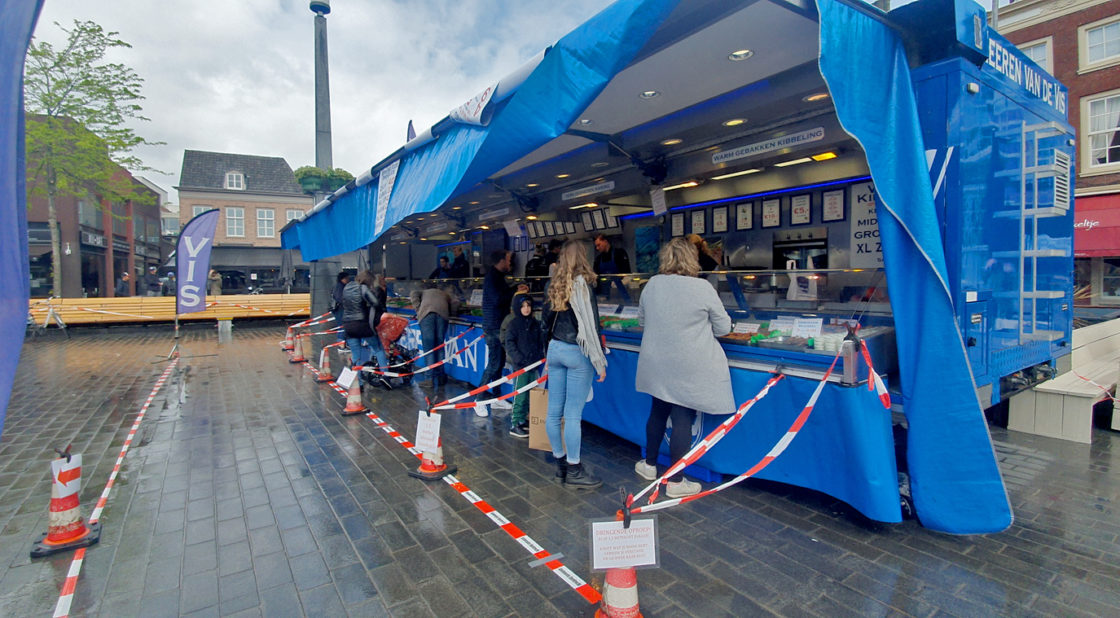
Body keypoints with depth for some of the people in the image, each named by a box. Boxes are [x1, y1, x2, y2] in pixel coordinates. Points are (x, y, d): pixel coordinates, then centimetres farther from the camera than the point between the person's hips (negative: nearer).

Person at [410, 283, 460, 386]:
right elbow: (455, 302, 19)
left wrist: (418, 310, 13)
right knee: (439, 346, 7)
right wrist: (449, 313, 30)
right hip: (442, 313, 1)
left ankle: (431, 378, -8)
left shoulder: (424, 292, 37)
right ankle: (440, 377, 7)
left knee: (428, 347, -3)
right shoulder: (444, 293, 38)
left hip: (426, 313, -1)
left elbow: (414, 294, 15)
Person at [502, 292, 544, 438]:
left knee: (530, 395, 13)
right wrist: (518, 358, -16)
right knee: (519, 395, -6)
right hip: (520, 365, -6)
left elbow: (540, 341, 17)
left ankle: (522, 420, 26)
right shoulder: (513, 323, -6)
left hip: (533, 364, 6)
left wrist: (540, 356, 4)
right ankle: (514, 425, 1)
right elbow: (509, 343, -9)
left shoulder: (535, 323, 11)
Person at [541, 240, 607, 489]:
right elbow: (588, 326, -15)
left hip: (555, 349, 7)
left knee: (554, 412, 10)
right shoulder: (580, 284, -11)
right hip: (576, 353, -7)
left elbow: (545, 318, 15)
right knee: (573, 415, -1)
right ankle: (574, 471, 9)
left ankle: (561, 463, 24)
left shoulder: (556, 285, 9)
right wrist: (599, 361, -12)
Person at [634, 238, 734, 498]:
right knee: (682, 420, 5)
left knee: (658, 412, 21)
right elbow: (723, 328, -3)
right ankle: (676, 481, 18)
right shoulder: (703, 287, -13)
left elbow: (641, 321, 14)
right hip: (689, 369, -4)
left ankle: (649, 464, 37)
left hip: (657, 366, 5)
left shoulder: (651, 285, 0)